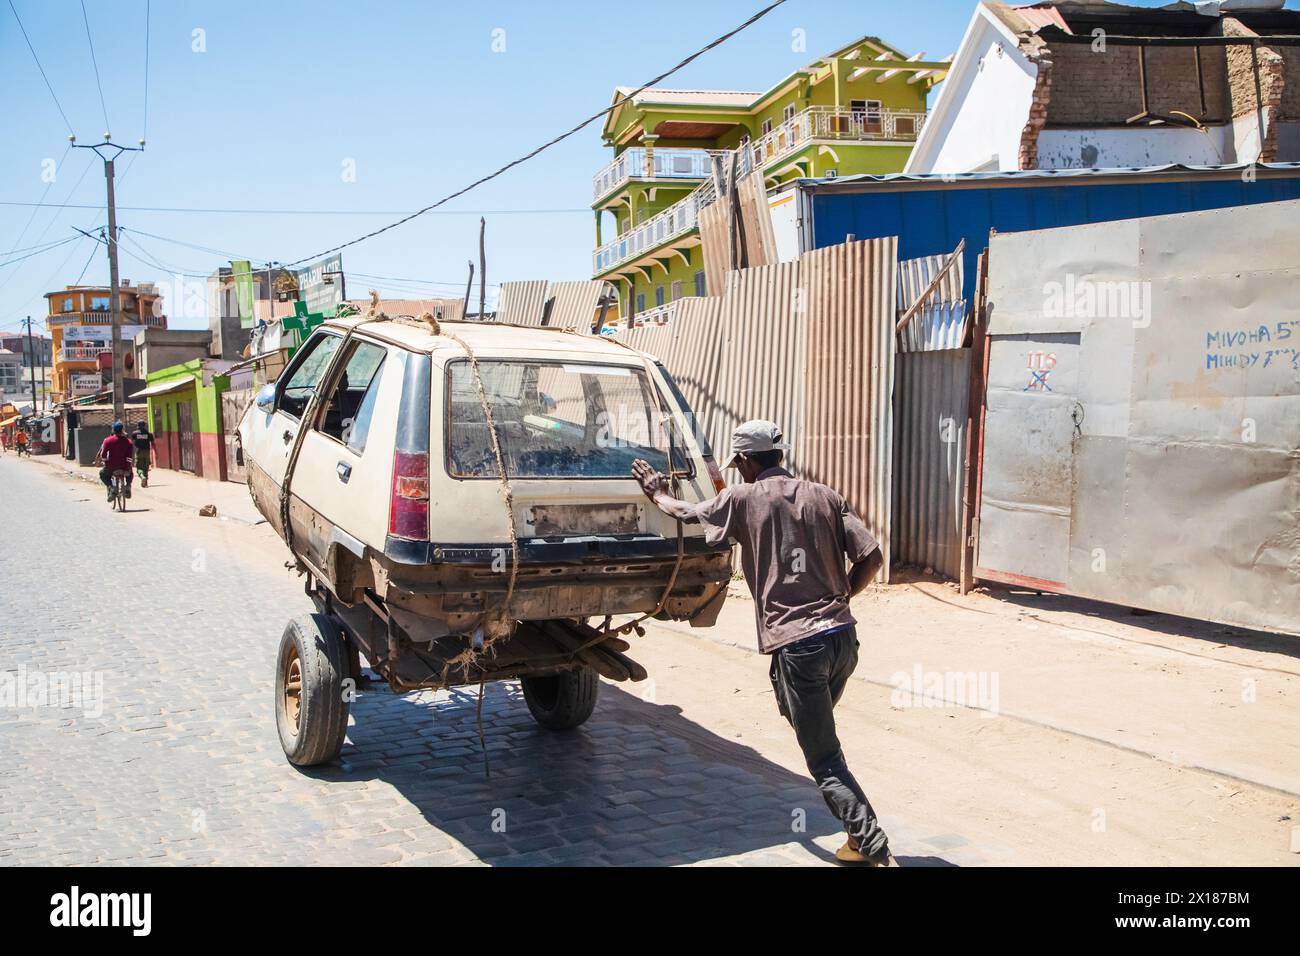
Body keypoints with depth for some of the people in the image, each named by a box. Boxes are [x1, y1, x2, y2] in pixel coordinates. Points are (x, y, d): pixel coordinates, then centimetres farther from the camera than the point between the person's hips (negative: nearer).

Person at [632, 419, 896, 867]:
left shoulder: (744, 499, 0)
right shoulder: (825, 497, 8)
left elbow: (686, 513, 18)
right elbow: (871, 558, 2)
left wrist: (657, 494, 39)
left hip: (796, 644, -6)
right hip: (842, 636, 6)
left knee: (825, 761, 1)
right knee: (820, 740, 25)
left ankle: (876, 849, -6)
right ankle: (861, 834, 25)